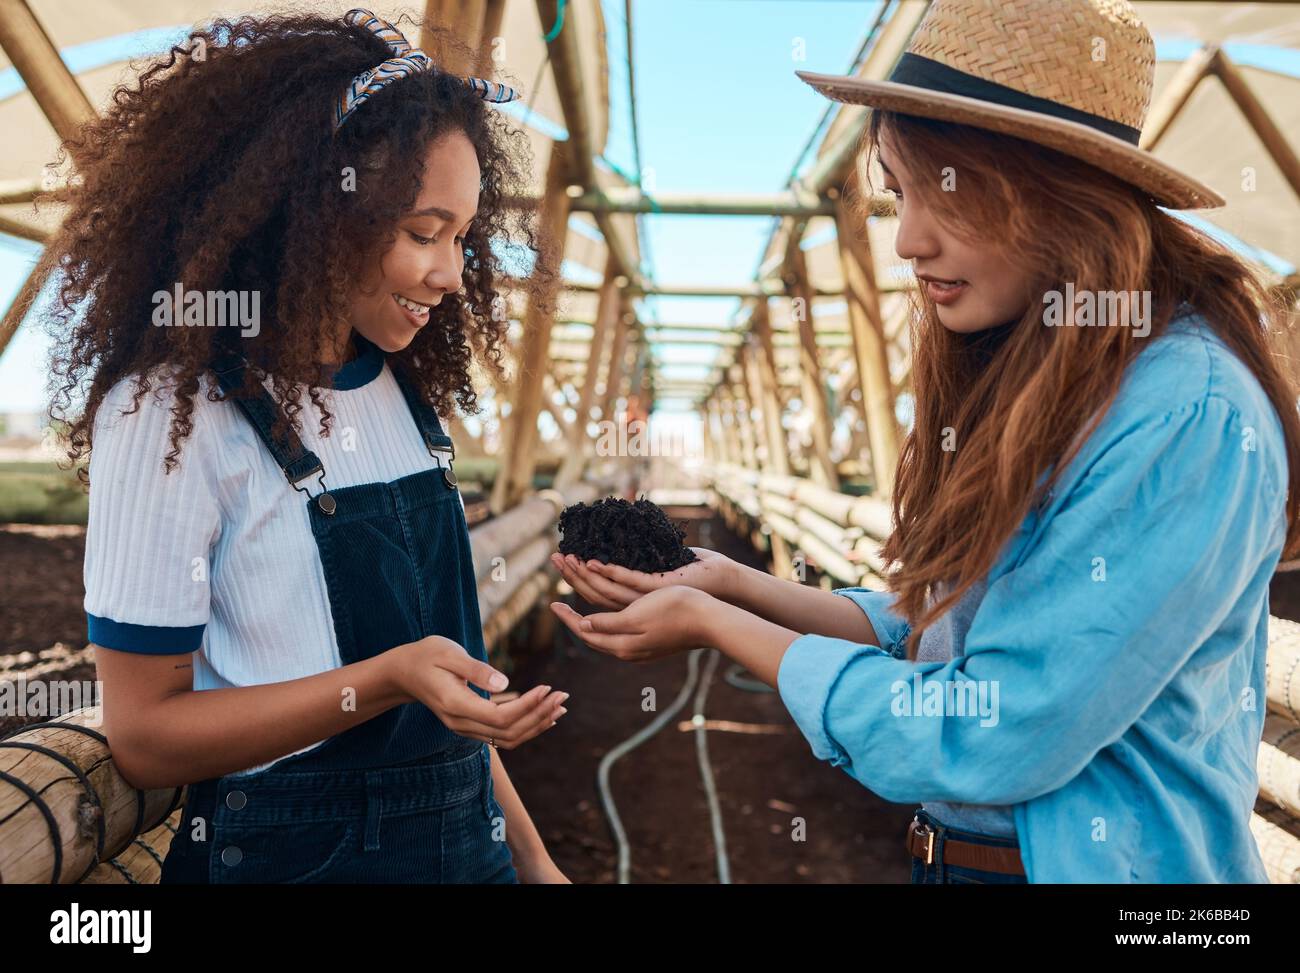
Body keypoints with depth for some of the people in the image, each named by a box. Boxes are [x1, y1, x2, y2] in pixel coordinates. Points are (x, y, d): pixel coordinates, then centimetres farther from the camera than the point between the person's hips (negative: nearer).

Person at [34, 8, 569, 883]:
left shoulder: (409, 394, 3)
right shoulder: (176, 412, -16)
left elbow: (445, 652, 8)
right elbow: (143, 733, -13)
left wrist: (528, 853, 8)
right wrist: (383, 681, -25)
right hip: (291, 849, -5)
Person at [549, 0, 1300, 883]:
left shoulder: (1189, 419, -24)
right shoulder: (1017, 380, 0)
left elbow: (987, 742, -25)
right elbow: (935, 635, 5)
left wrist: (714, 626, -16)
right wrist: (737, 585, -6)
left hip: (1086, 862, -7)